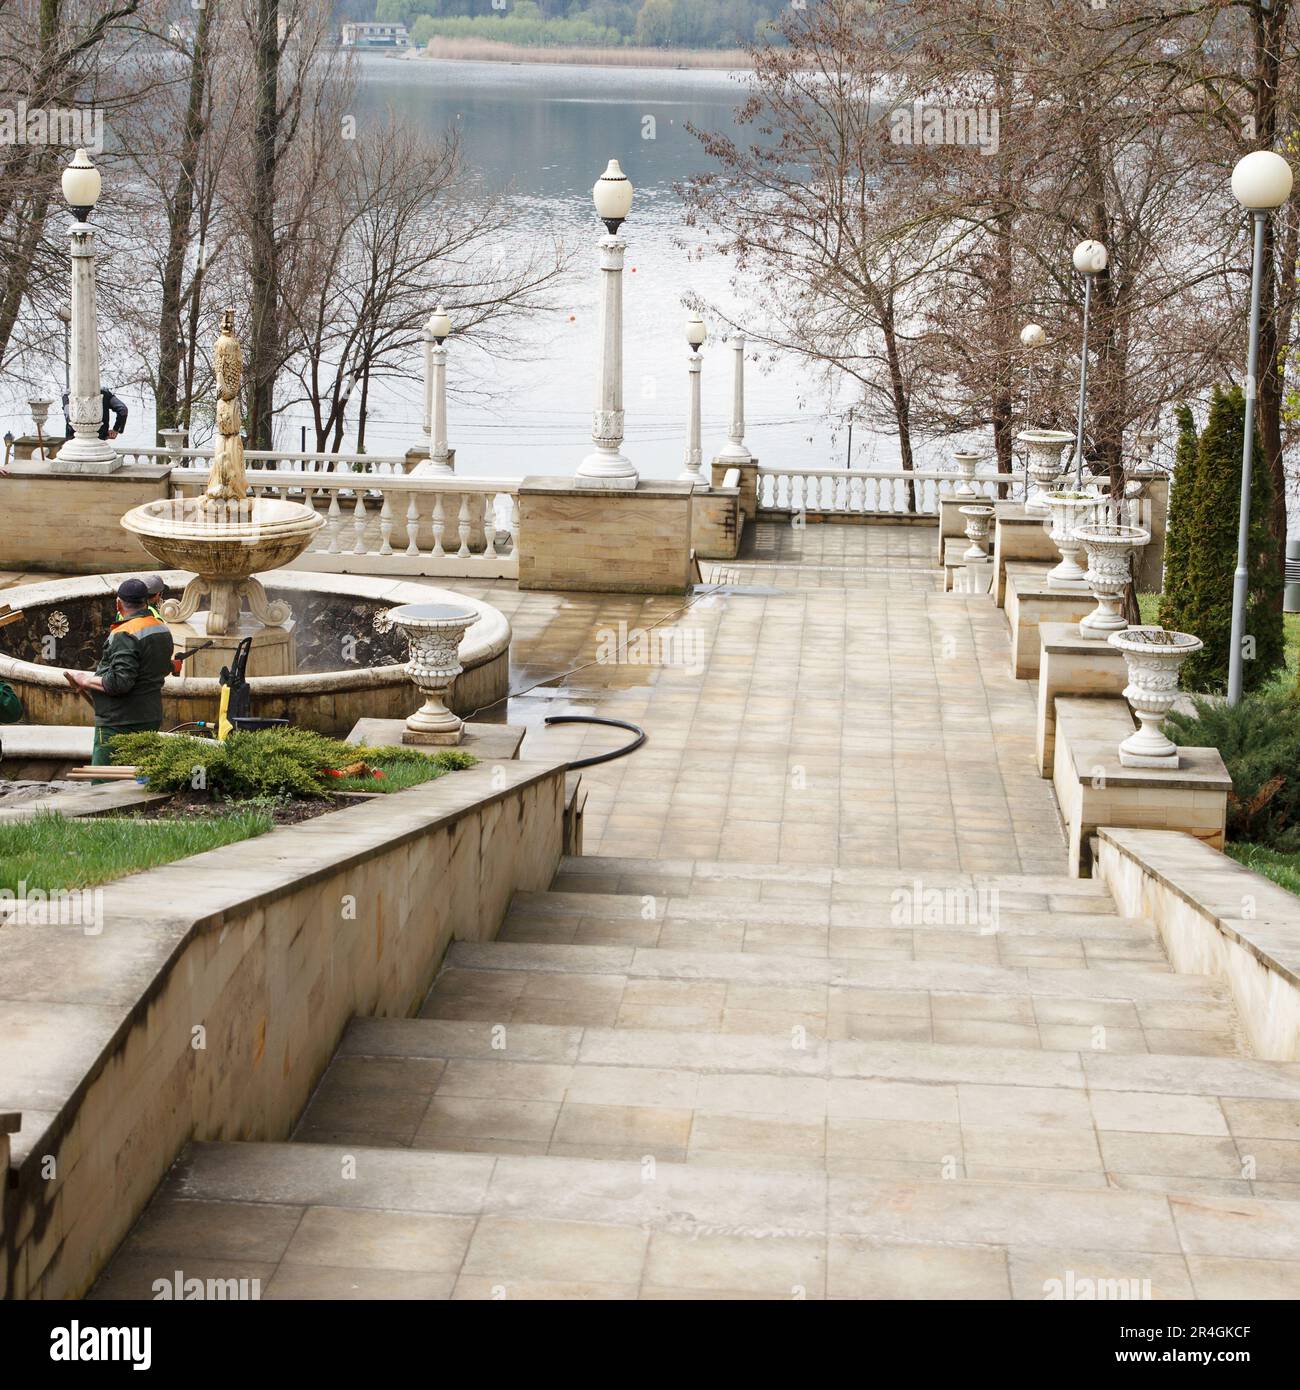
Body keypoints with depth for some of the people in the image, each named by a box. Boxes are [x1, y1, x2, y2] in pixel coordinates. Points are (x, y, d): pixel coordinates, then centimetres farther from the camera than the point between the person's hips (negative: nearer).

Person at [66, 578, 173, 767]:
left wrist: (86, 680, -12)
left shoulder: (125, 634, -18)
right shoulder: (163, 630, 11)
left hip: (120, 724, -9)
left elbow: (120, 682, -25)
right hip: (152, 718, 9)